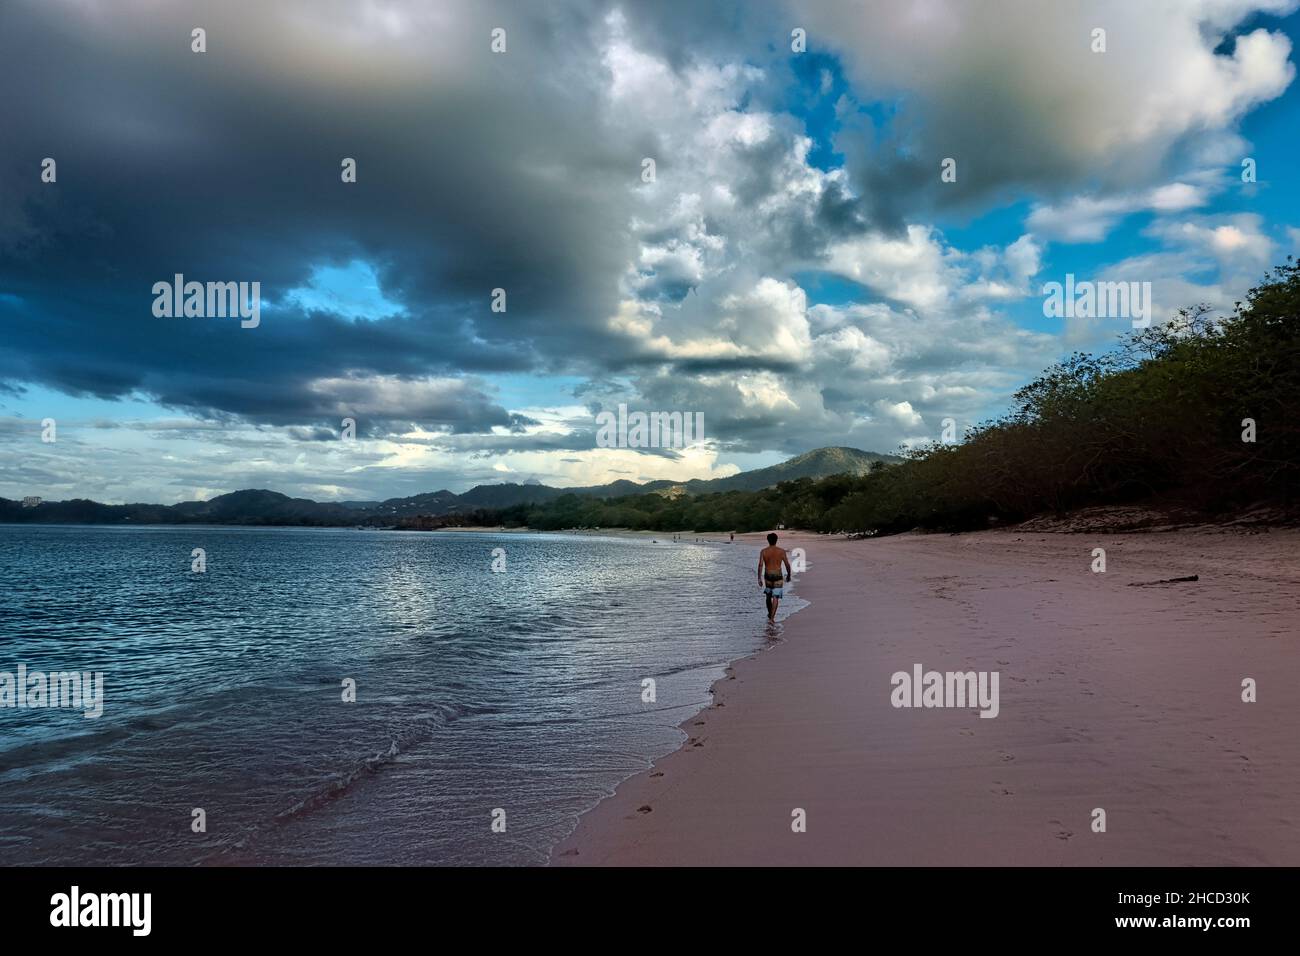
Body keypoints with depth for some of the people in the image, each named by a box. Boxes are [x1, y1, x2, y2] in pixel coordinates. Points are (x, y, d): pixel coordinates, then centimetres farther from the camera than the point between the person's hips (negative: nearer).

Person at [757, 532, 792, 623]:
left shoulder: (763, 551, -2)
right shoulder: (781, 551, -4)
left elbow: (760, 565, -9)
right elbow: (787, 564, -2)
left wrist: (759, 578, -7)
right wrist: (788, 575, 14)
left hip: (767, 575, 2)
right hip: (778, 576, -2)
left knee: (768, 596, 21)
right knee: (775, 597, -3)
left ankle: (770, 614, 40)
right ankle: (771, 618, -14)